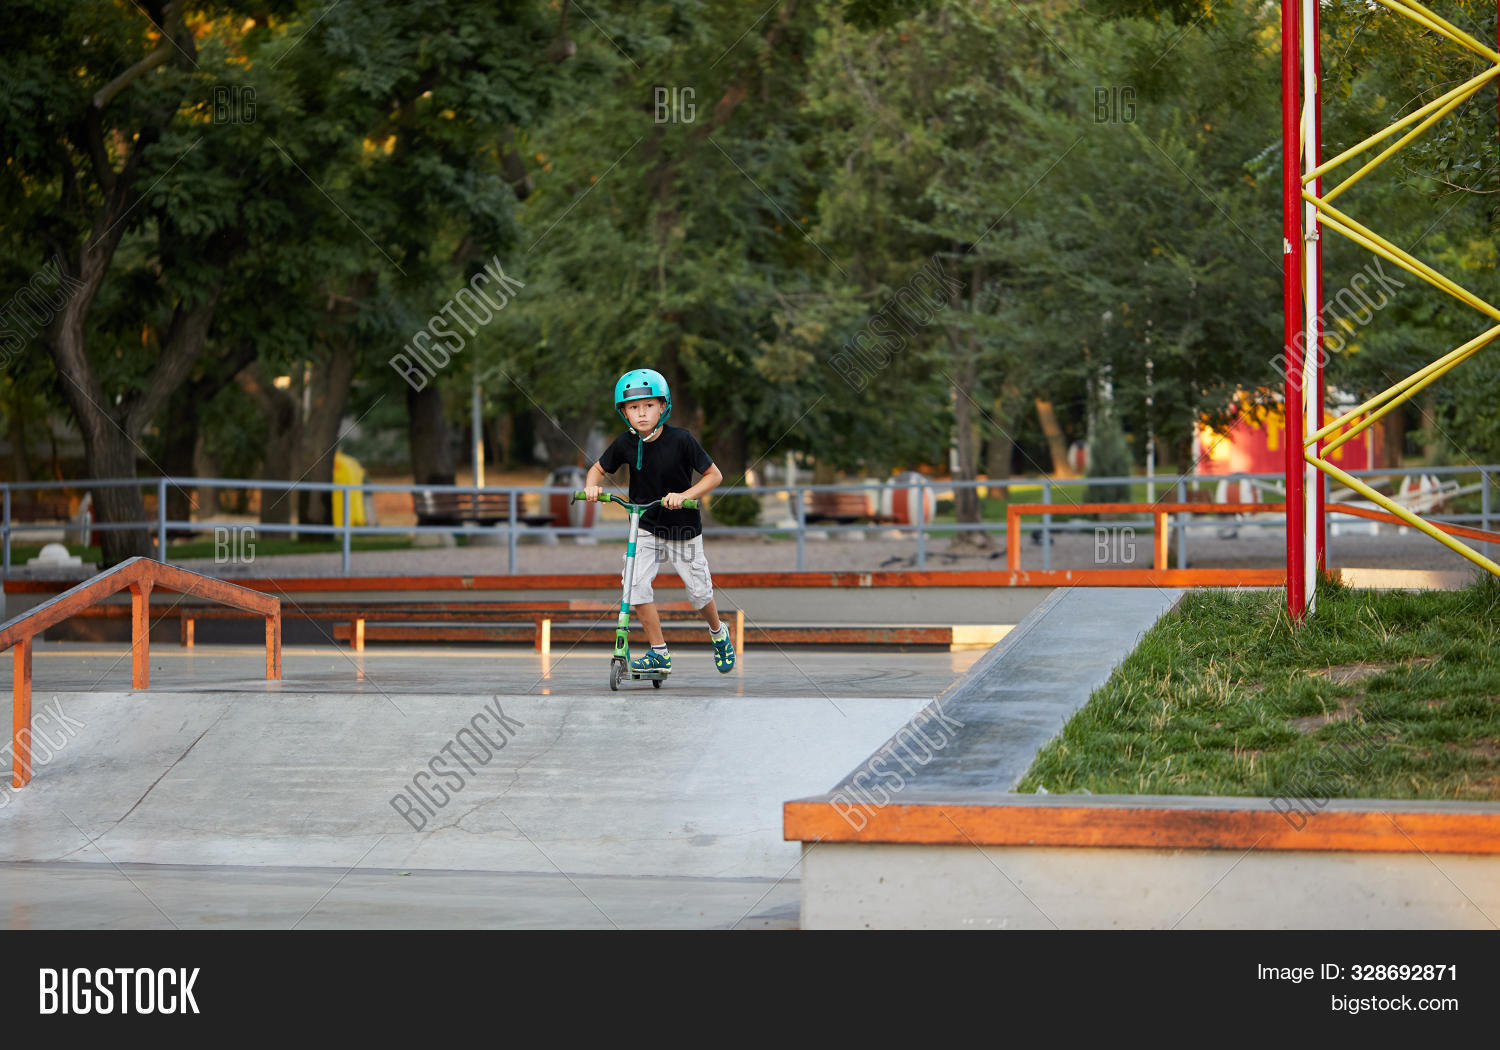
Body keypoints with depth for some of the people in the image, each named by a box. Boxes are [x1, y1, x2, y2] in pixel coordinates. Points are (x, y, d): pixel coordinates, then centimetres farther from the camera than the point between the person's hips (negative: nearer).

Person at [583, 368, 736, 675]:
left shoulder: (681, 440, -19)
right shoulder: (625, 444, -10)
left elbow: (714, 475, -13)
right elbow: (599, 468, 7)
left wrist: (684, 496, -28)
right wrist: (591, 486, -16)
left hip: (684, 527, -2)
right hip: (646, 527, 2)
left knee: (699, 592, 7)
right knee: (635, 583, -17)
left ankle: (718, 633, 41)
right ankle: (659, 653, -6)